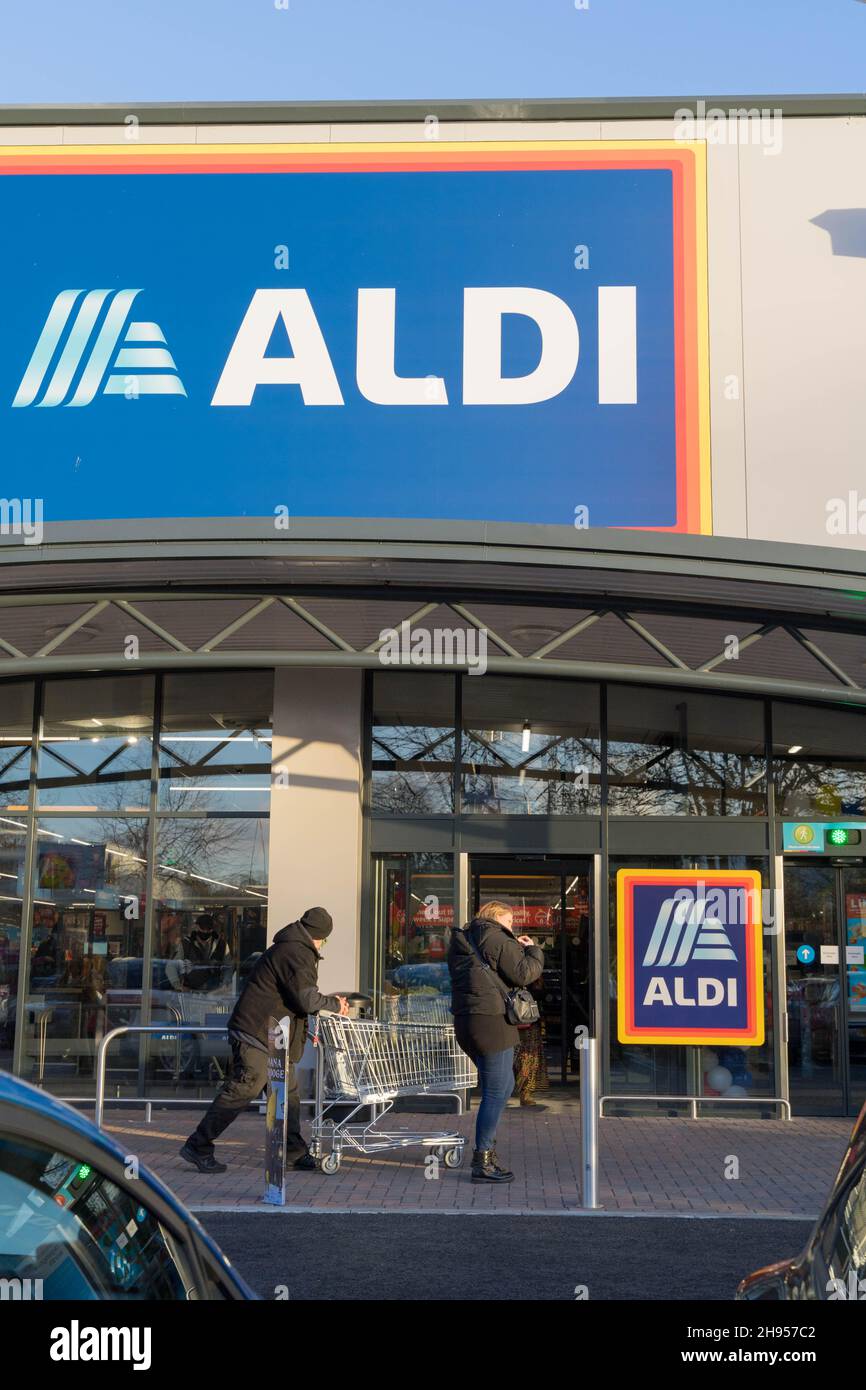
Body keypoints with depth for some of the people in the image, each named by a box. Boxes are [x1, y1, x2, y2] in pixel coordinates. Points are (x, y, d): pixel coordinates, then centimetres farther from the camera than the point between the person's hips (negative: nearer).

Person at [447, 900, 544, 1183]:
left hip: (465, 1022, 10)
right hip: (491, 1022, -10)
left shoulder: (461, 941, 19)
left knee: (503, 1086, 22)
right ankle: (483, 1163, 0)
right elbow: (524, 974, -14)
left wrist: (516, 950, 18)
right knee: (496, 1093, -3)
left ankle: (485, 1150, 25)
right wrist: (533, 950, 4)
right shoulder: (496, 940, -8)